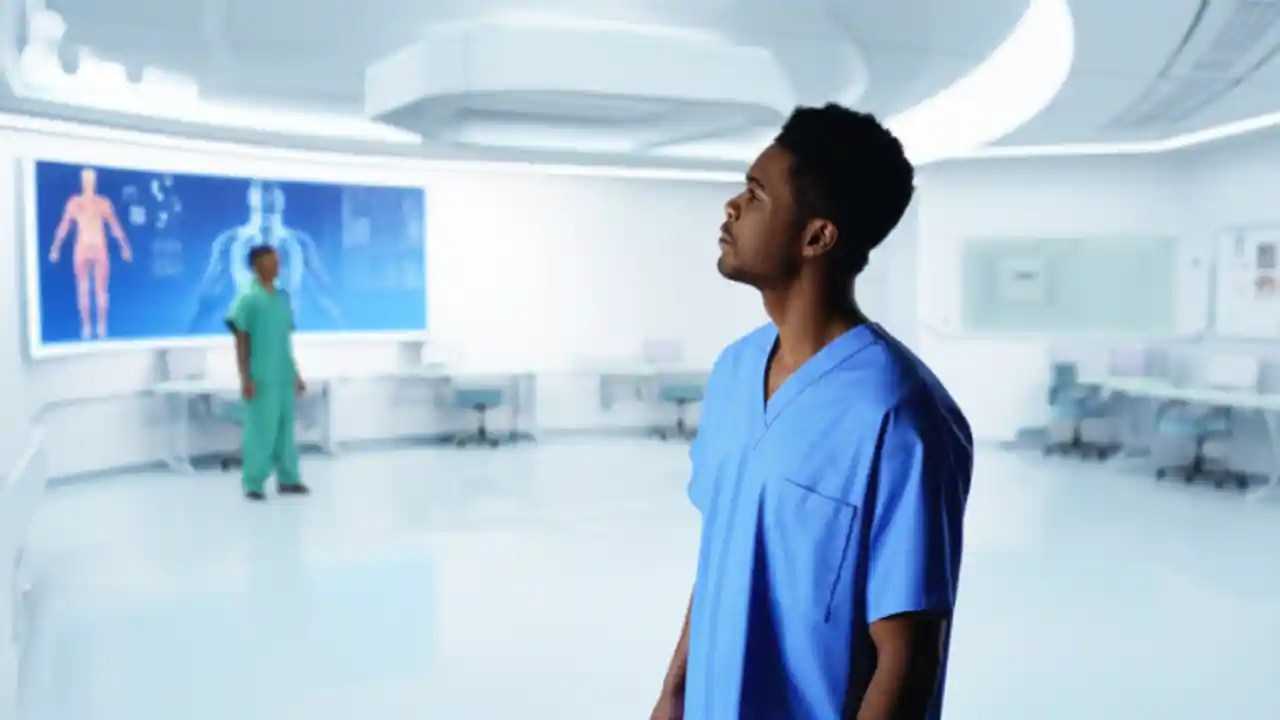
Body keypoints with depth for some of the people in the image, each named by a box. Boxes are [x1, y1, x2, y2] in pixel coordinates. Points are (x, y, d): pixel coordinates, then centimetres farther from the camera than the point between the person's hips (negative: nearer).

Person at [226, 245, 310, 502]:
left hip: (284, 376, 6)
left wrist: (295, 373, 17)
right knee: (261, 430, -4)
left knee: (285, 428, 10)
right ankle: (253, 484, 6)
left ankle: (288, 479, 18)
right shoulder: (248, 298, -7)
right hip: (261, 378, -6)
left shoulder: (282, 296, 12)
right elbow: (241, 341, -8)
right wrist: (245, 378, -13)